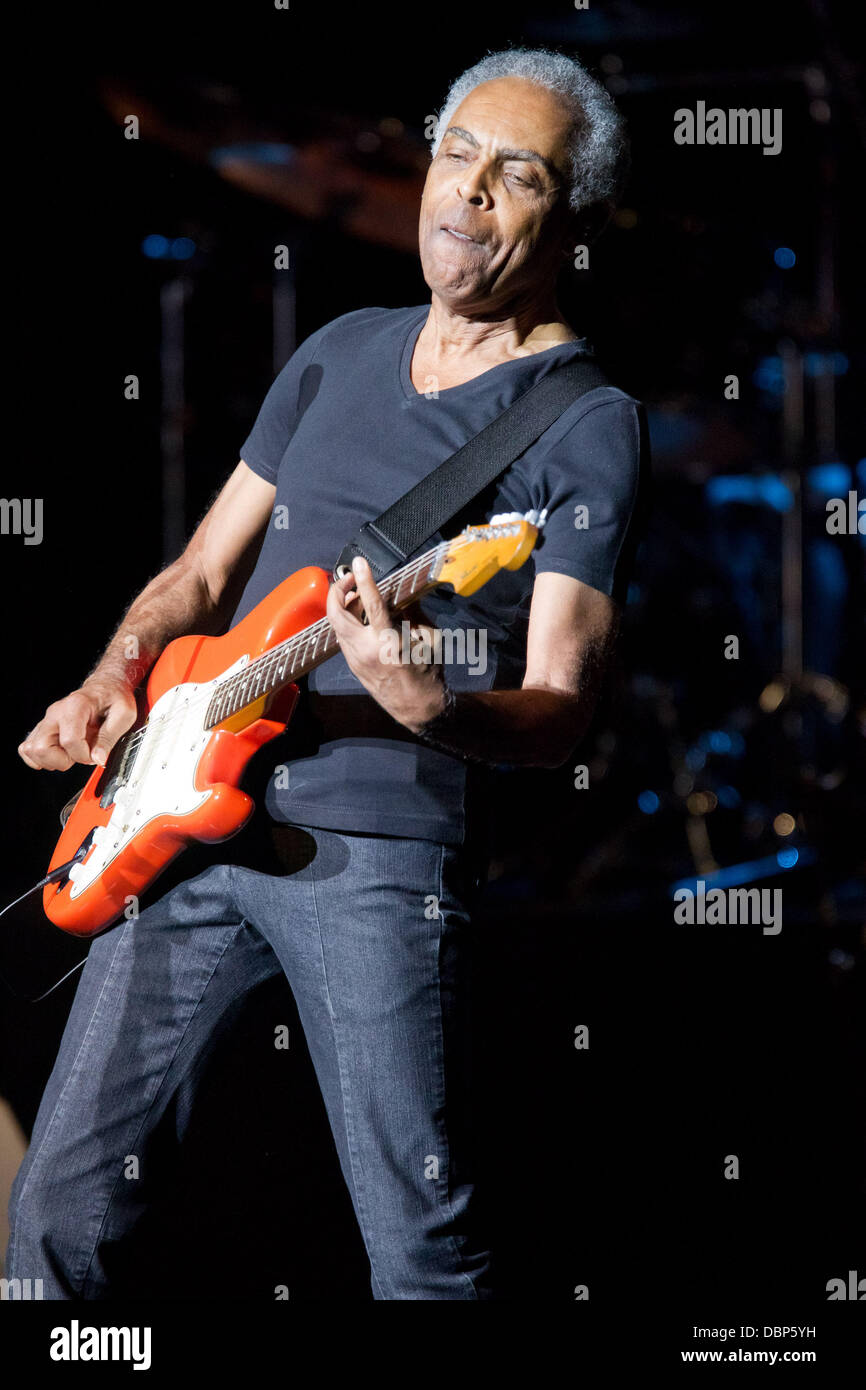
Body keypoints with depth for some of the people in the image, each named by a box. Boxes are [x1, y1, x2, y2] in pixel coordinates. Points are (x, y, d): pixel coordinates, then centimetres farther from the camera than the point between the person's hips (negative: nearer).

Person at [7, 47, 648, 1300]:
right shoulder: (344, 352, 17)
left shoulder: (586, 420, -3)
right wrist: (120, 676, 2)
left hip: (381, 848, -6)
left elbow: (561, 713, -11)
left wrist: (427, 706, -32)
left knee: (422, 1248, -6)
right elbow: (204, 572, 22)